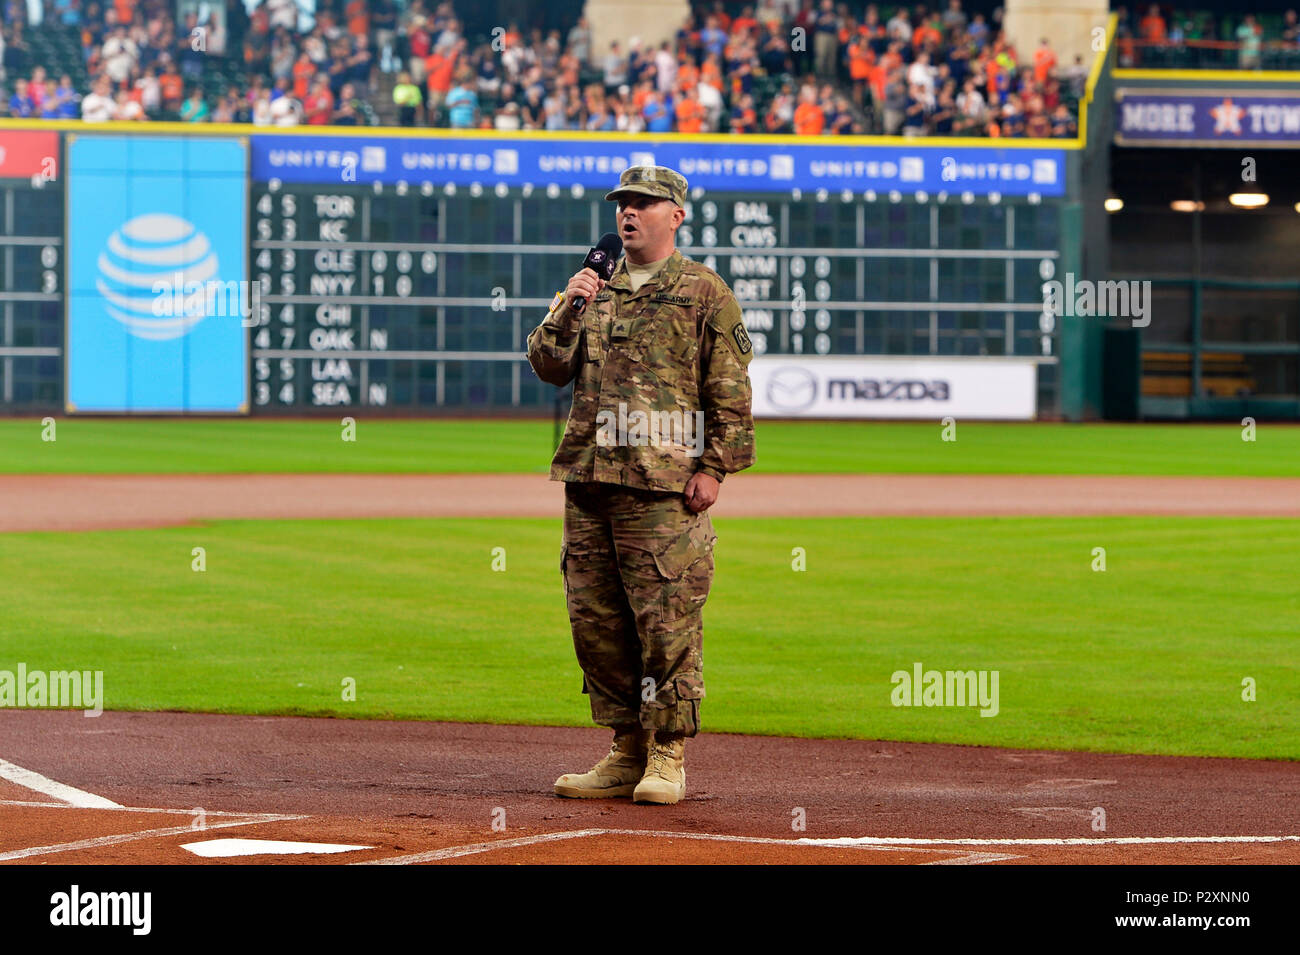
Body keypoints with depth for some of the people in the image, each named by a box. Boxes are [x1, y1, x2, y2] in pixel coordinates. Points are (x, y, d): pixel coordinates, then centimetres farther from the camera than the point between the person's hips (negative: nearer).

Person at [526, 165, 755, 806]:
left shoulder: (704, 292, 3)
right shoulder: (595, 290, 18)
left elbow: (731, 391, -2)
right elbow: (549, 368, 13)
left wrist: (714, 466, -10)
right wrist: (566, 309, -3)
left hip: (664, 486, -6)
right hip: (589, 479, 6)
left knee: (667, 620, -8)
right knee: (595, 621, 6)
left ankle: (668, 756, -2)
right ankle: (627, 752, 14)